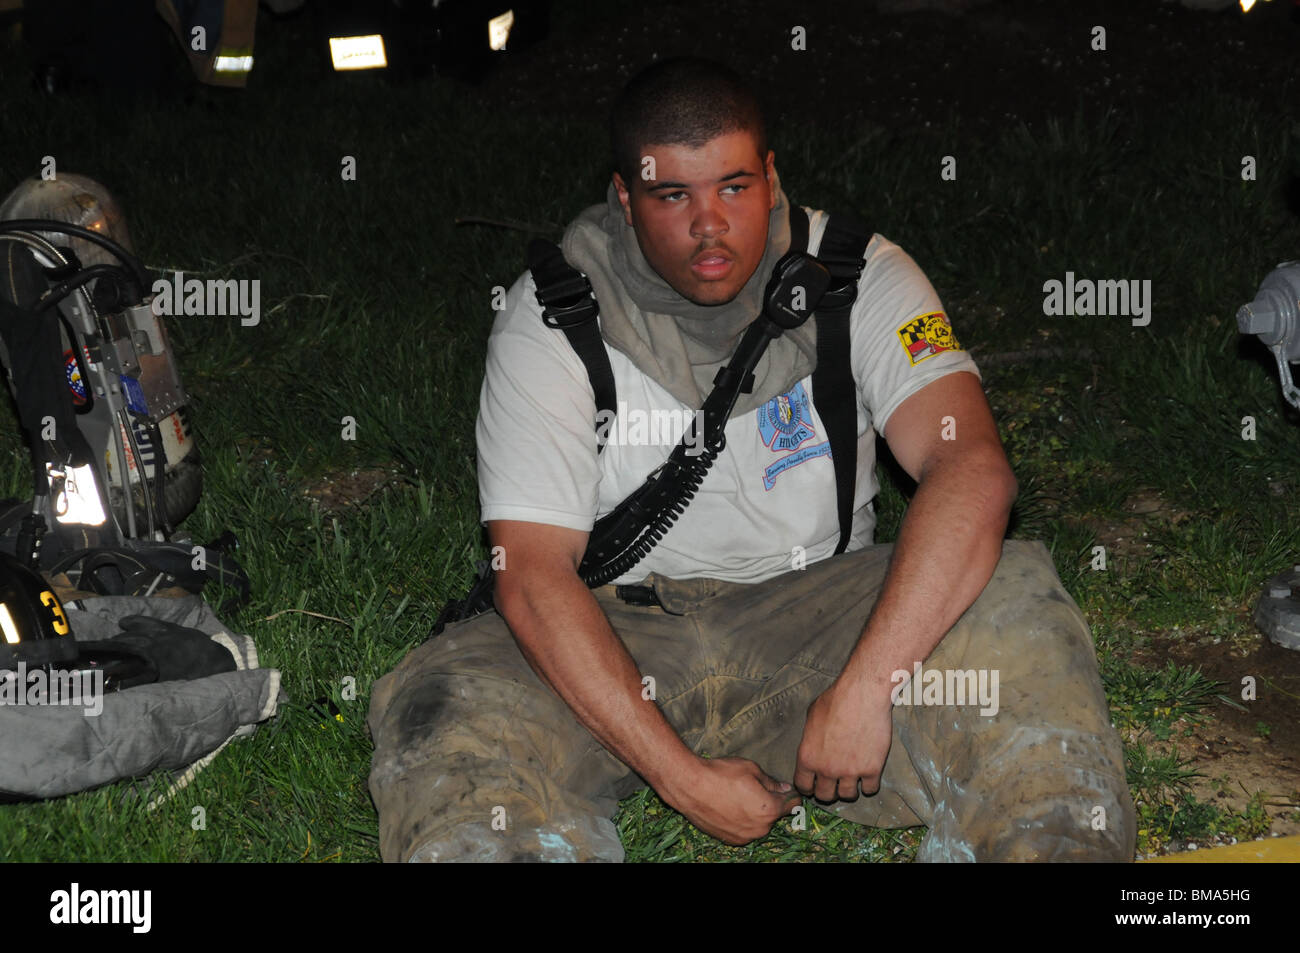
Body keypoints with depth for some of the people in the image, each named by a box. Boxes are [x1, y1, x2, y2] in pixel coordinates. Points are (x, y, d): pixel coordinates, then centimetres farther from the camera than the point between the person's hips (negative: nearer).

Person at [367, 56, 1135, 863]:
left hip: (814, 610, 1)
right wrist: (682, 776, -25)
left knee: (1011, 597, -27)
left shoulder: (857, 275, -7)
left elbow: (974, 472, -22)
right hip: (622, 632, -1)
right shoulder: (551, 317, -10)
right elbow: (533, 574, -17)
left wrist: (864, 686, -33)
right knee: (445, 713, -32)